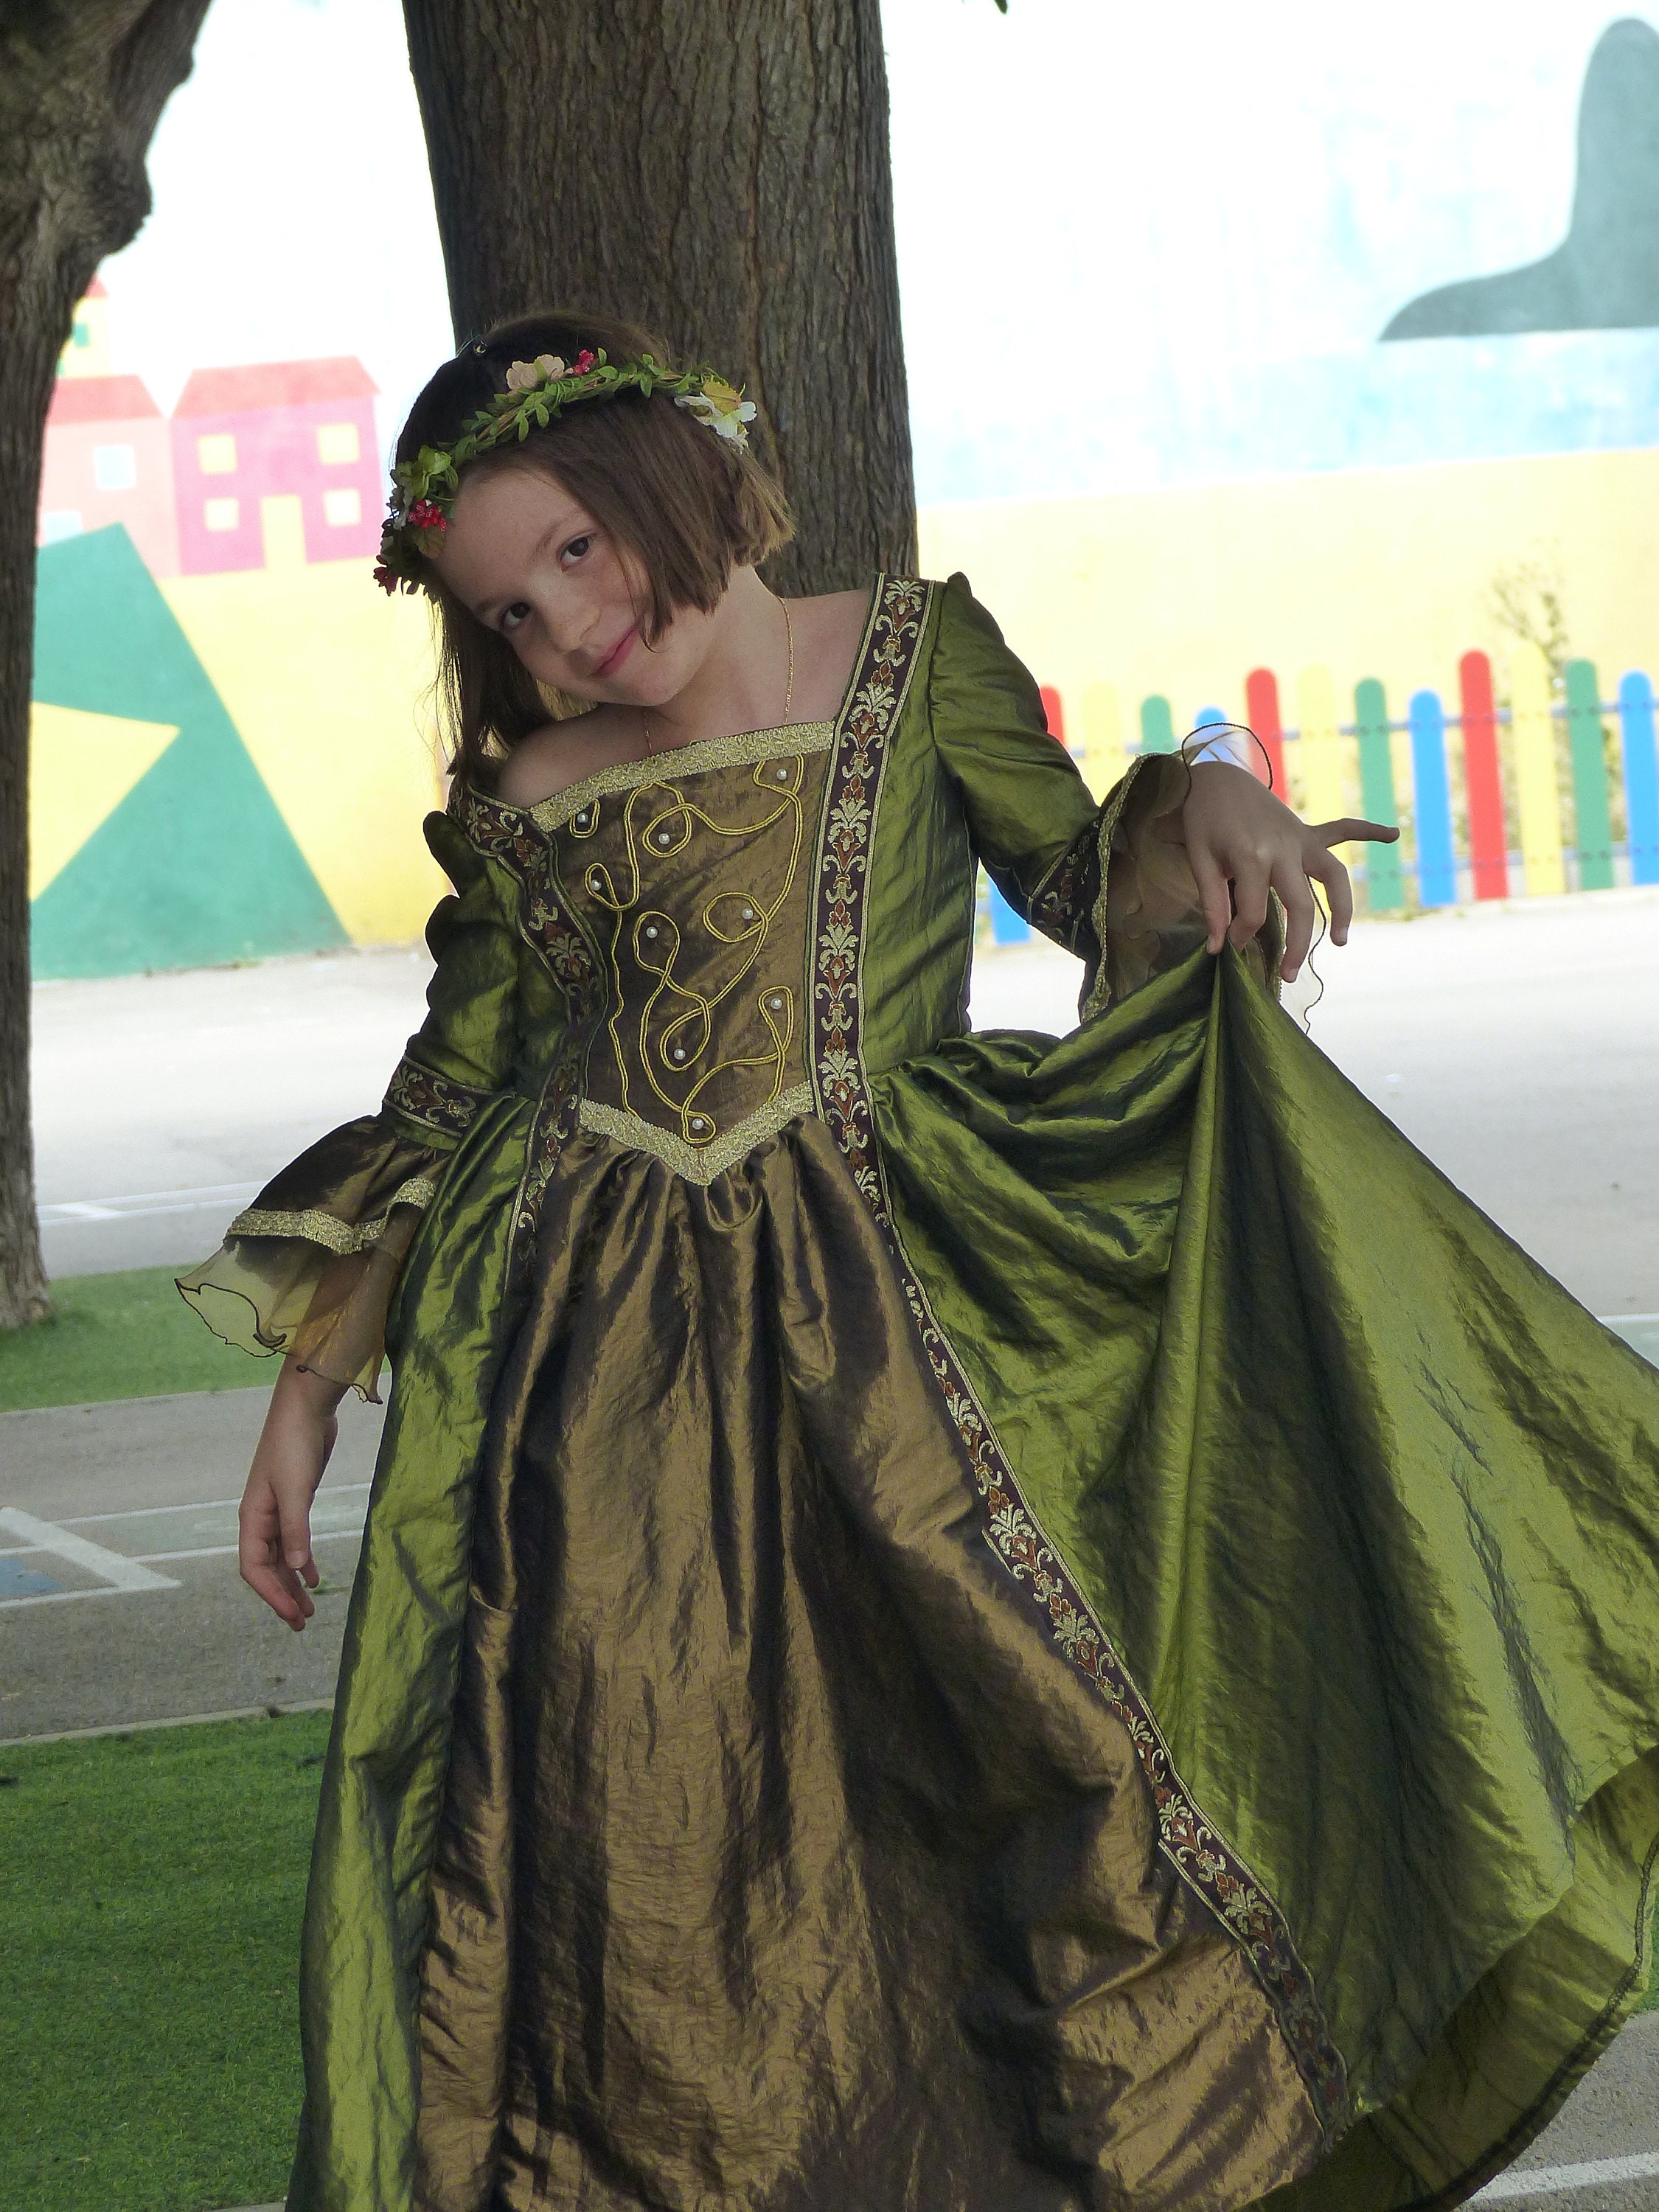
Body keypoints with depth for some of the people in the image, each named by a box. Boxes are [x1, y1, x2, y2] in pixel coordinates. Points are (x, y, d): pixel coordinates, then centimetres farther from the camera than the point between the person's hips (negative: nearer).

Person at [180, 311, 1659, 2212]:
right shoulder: (528, 811, 7)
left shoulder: (911, 661, 7)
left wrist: (1209, 806, -10)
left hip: (885, 1339, -1)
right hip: (602, 1399, 1)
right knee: (632, 1853, -4)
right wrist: (311, 1386, 13)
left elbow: (1082, 877, 13)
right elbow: (440, 1105, 15)